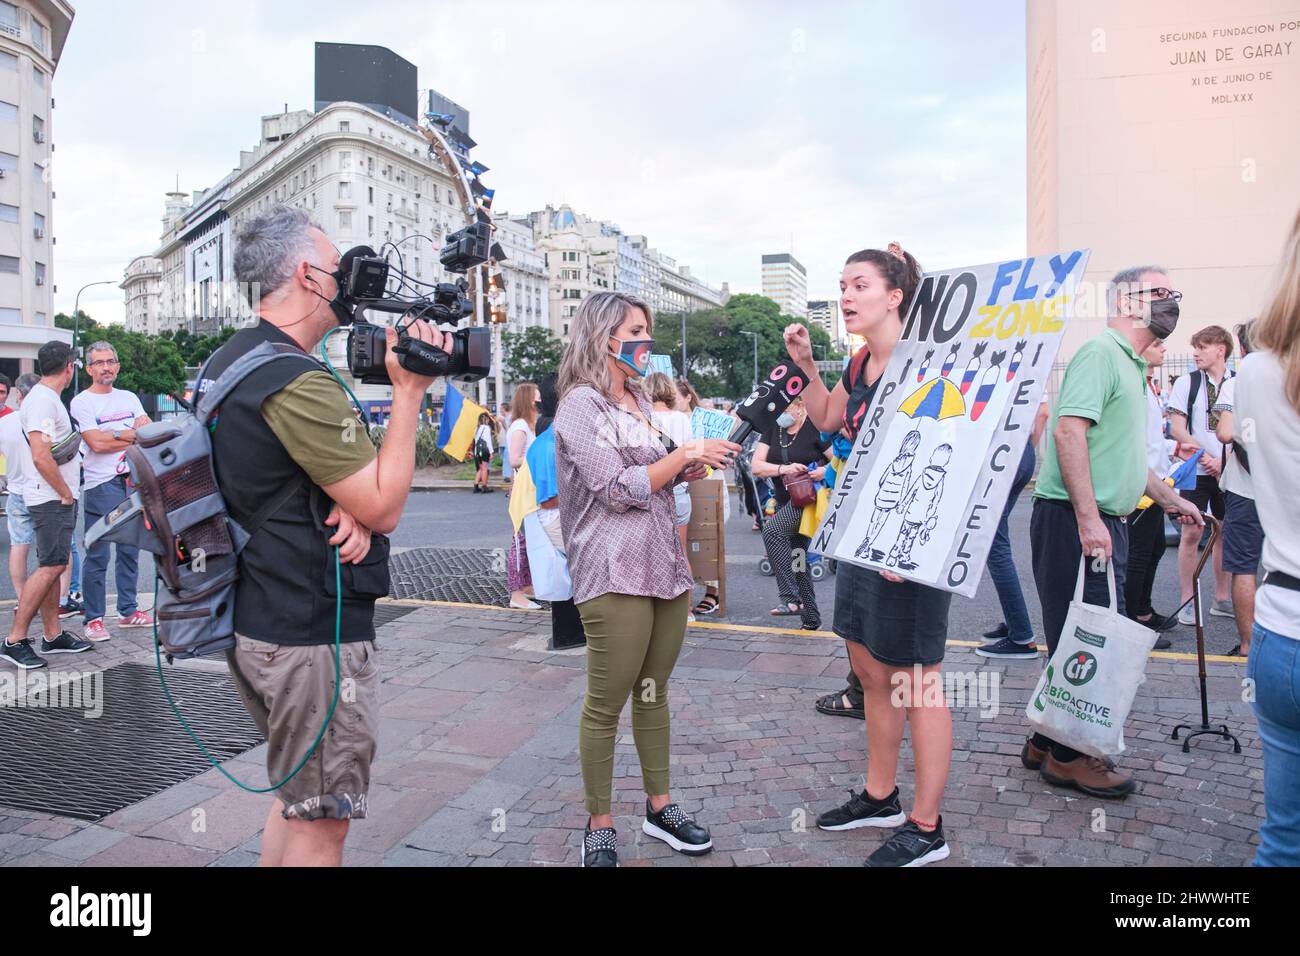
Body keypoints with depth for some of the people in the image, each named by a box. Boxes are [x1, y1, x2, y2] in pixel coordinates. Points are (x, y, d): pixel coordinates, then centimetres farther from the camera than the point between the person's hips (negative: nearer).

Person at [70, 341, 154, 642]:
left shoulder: (129, 398, 14)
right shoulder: (82, 402, -2)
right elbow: (97, 443, -13)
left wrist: (116, 435, -12)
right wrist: (134, 435, -5)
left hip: (134, 482, 5)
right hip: (101, 486, -5)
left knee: (130, 552, 11)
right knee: (98, 556, -4)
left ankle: (128, 611, 21)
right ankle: (93, 619, 4)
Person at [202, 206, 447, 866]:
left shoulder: (223, 363, 10)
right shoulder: (297, 382, -22)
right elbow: (384, 508, -19)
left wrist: (345, 508, -6)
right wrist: (408, 392, -15)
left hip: (255, 620, 10)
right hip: (313, 635, -10)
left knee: (297, 798, 24)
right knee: (321, 823, 4)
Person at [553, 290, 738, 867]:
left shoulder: (639, 401, 18)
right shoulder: (581, 404, -8)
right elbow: (617, 490, -15)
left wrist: (688, 470, 9)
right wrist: (683, 455, -12)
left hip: (666, 568, 8)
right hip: (615, 576, -8)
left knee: (653, 694, 15)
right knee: (605, 706, 1)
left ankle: (660, 808, 27)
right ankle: (599, 826, 14)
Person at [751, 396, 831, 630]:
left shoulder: (816, 429, -11)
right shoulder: (773, 429, 6)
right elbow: (757, 466, -3)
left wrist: (826, 471, -29)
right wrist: (784, 469, -19)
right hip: (786, 502, 8)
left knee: (772, 529, -28)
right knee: (796, 558, 11)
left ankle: (792, 599, -25)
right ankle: (811, 620, 22)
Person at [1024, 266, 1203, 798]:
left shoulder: (1131, 365, 23)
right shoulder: (1101, 352, -9)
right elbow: (1069, 430, -22)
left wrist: (1169, 498, 35)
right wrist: (1089, 518, -26)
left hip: (1103, 523, 10)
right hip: (1077, 521, -10)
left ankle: (1047, 743, 25)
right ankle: (1069, 757, 10)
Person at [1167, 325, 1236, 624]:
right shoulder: (1187, 383, 0)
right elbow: (1177, 428, -4)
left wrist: (1223, 460, -11)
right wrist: (1204, 455, -14)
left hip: (1228, 471, 2)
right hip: (1197, 470, -2)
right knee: (1191, 533, -3)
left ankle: (1221, 600, 21)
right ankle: (1187, 602, 6)